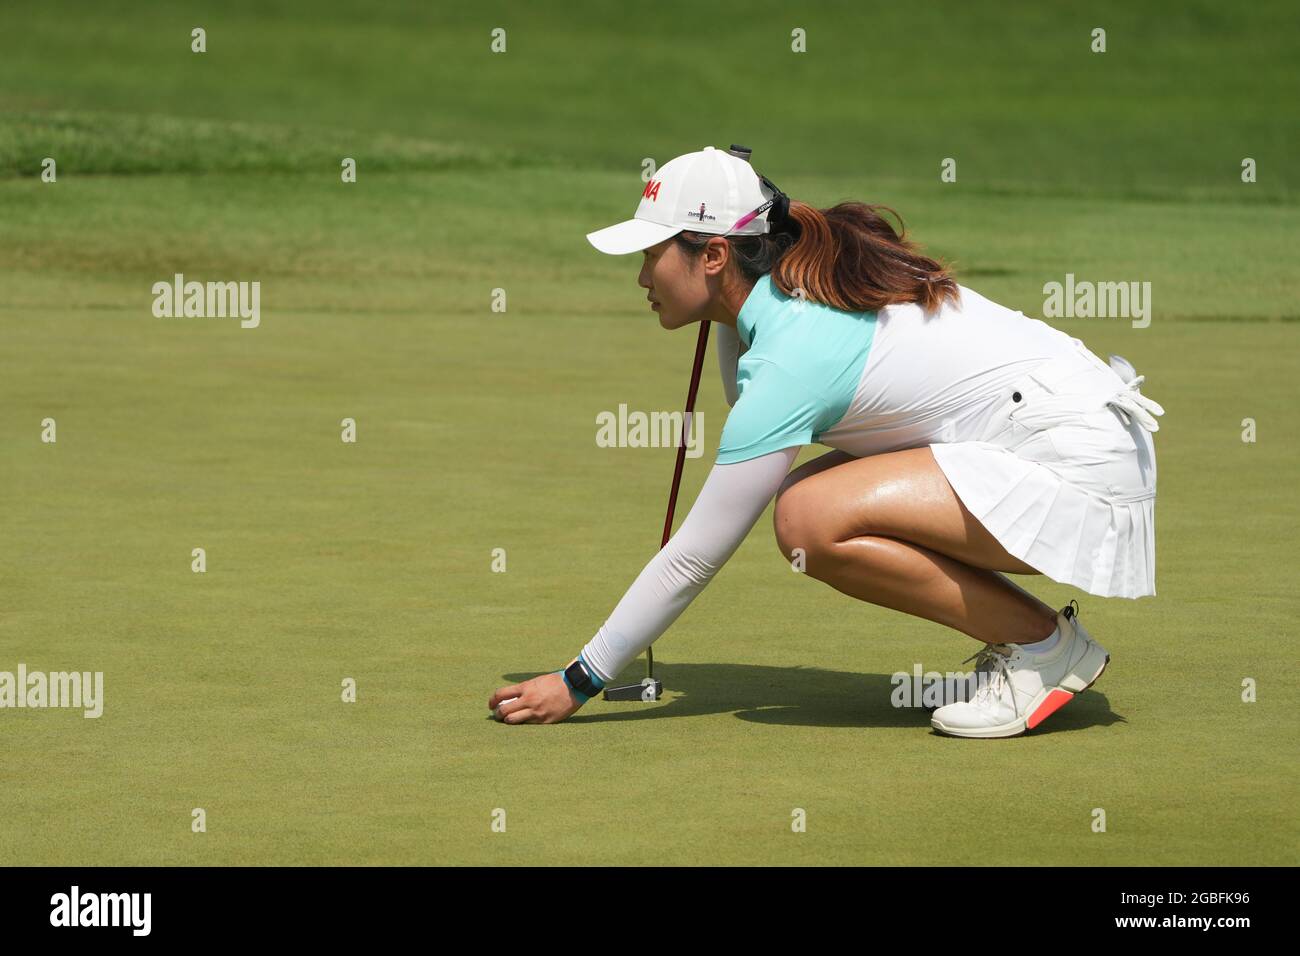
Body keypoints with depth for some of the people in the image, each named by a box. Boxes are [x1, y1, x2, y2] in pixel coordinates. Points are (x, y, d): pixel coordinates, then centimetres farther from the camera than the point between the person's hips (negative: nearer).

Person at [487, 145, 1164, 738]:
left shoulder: (792, 355, -19)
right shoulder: (797, 283, 5)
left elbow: (694, 556, -16)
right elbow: (752, 414, 25)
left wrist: (578, 683, -9)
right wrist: (729, 322, 8)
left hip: (1081, 465, -10)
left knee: (809, 520, -22)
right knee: (806, 503, 6)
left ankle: (1048, 645, -9)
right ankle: (1024, 635, 8)